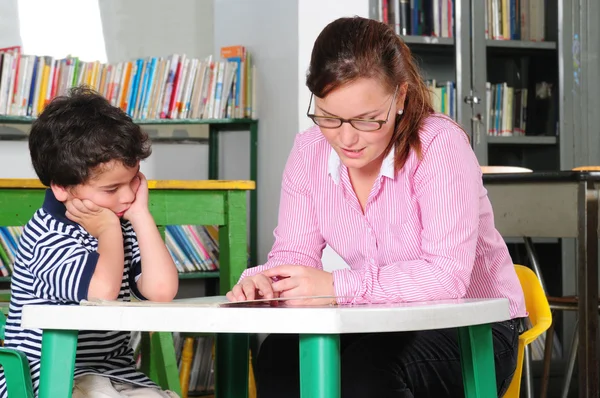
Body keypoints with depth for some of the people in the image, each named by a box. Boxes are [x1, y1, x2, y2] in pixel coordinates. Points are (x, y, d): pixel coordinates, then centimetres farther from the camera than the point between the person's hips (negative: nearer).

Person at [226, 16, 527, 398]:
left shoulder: (440, 144, -21)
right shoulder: (309, 152, -3)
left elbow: (448, 275, -28)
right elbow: (295, 252, 0)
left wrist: (338, 287, -35)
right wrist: (261, 281, -24)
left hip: (474, 328, -5)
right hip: (385, 329, 5)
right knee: (279, 357, -22)